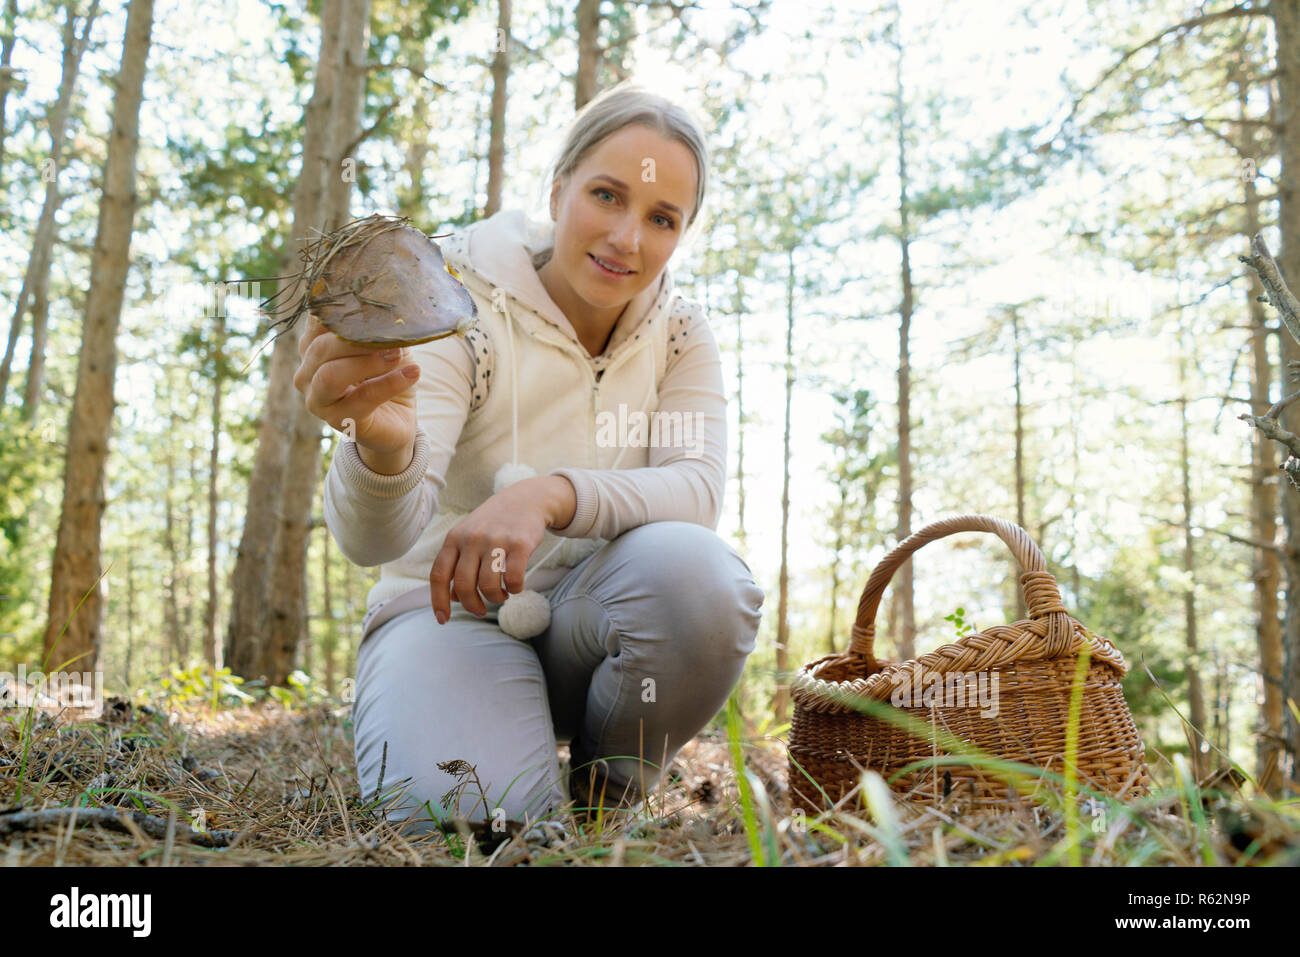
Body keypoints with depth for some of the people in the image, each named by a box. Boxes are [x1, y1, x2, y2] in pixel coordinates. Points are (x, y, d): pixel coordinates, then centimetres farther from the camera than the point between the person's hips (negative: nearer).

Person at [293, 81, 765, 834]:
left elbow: (699, 489, -19)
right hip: (455, 610, -2)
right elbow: (374, 538, -25)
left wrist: (552, 495, -37)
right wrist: (382, 446, -50)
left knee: (693, 567, -31)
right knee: (469, 814, -31)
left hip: (595, 610, 3)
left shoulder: (680, 332, -2)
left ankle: (605, 794, -3)